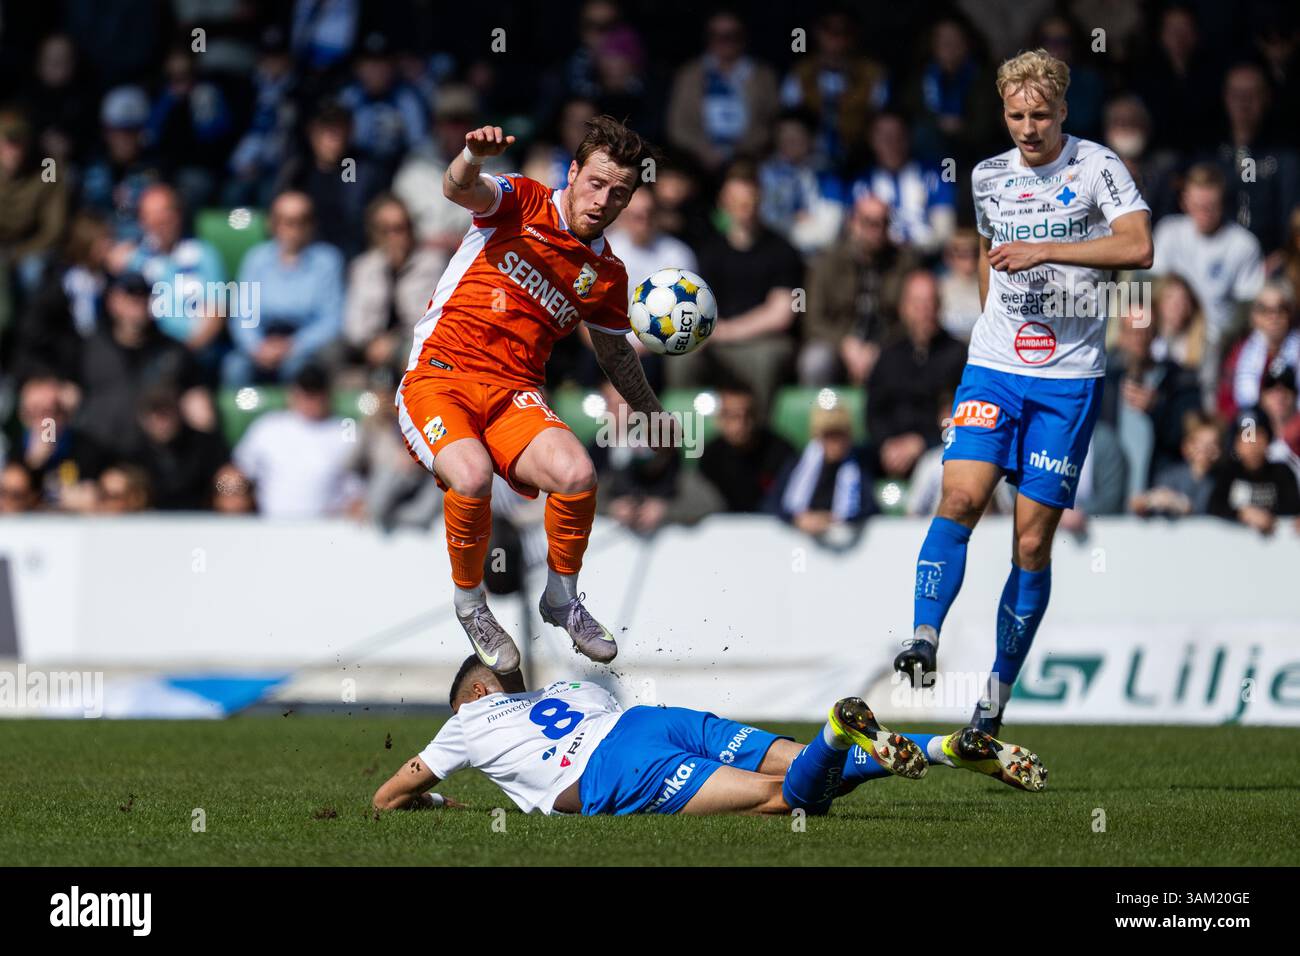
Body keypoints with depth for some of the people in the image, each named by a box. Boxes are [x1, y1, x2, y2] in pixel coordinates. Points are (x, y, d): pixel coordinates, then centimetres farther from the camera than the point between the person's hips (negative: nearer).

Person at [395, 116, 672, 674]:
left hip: (515, 394, 4)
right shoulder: (523, 203, 1)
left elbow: (614, 352, 29)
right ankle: (469, 604, -6)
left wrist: (652, 412, 28)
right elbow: (459, 190, -20)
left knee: (577, 475, -27)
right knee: (472, 477, -35)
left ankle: (561, 599, 2)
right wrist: (473, 156, -42)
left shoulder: (606, 275, 12)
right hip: (437, 377, -3)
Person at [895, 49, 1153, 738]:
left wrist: (1044, 251, -21)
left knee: (1032, 542, -2)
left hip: (1069, 378, -3)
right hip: (993, 369, 3)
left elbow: (1137, 247, -17)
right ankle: (923, 641, -23)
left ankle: (996, 698, 7)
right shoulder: (988, 177, 11)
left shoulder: (1096, 166, -3)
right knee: (960, 498, -21)